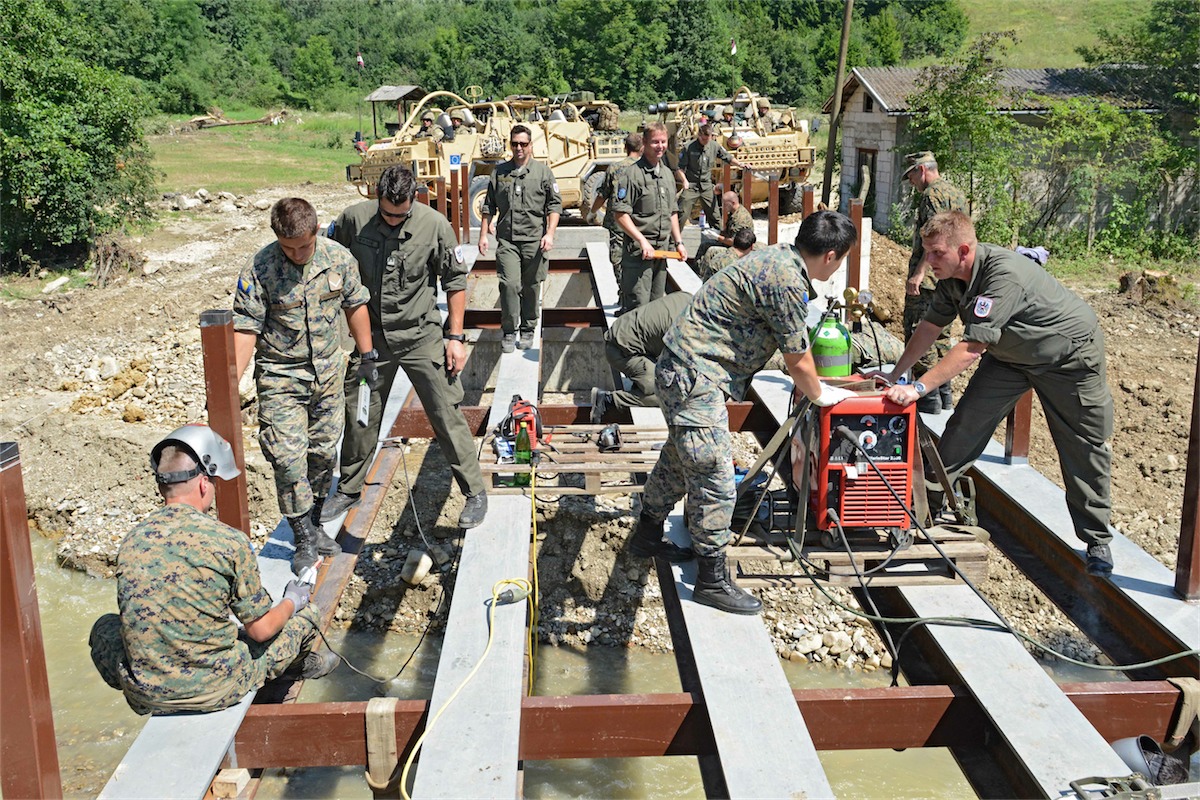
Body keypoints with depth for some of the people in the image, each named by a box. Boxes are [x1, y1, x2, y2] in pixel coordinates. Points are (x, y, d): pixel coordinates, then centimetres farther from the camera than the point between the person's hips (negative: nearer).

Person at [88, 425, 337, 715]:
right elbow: (260, 629, -6)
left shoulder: (132, 540, 0)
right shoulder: (229, 541, -13)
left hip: (144, 696, 3)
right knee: (308, 613, 17)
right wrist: (292, 601, 17)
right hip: (217, 690, -3)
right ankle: (300, 664, 48)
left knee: (105, 626, 34)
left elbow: (132, 622, 14)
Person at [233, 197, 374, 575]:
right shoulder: (259, 270, -15)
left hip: (327, 371, 4)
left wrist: (367, 355, 12)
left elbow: (355, 305, 9)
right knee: (287, 458, -8)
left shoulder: (339, 257, -5)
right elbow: (245, 328, -15)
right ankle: (304, 539, 6)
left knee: (324, 452, 12)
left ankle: (314, 523, 31)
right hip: (280, 376, -3)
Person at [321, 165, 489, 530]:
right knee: (359, 419, 12)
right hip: (369, 336, 2)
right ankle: (348, 490, 32)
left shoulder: (434, 225, -12)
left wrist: (455, 336, -4)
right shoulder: (353, 220, -9)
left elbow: (455, 281, -1)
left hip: (421, 336, -2)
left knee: (447, 417, -1)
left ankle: (475, 492, 13)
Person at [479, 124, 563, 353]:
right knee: (509, 284, -10)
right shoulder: (499, 173, 10)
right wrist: (483, 235, 10)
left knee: (531, 287, 6)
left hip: (534, 240, -1)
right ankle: (509, 332, 1)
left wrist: (550, 234, -8)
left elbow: (554, 205, 2)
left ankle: (528, 330, 20)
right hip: (507, 240, 1)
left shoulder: (543, 171, 4)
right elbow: (489, 206, 15)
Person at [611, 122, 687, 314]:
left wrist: (678, 242, 17)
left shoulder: (668, 174, 16)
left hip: (662, 248, 8)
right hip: (638, 250, -7)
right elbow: (620, 213, -15)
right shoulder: (632, 174, -9)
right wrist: (642, 240, -20)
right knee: (637, 305, -10)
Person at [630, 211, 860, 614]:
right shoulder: (787, 282, -21)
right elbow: (798, 360, -10)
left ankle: (647, 535, 42)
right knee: (714, 480, -4)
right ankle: (712, 579, 6)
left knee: (680, 458, 25)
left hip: (680, 369, 11)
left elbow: (793, 349, 25)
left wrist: (811, 384, 34)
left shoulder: (776, 257, 11)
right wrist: (820, 395, 9)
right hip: (695, 378, -11)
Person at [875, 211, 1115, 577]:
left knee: (1085, 450, 1)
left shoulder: (1003, 275, -38)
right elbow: (929, 327, -2)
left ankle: (1097, 541, 13)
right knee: (967, 421, -2)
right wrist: (895, 375, -6)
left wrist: (918, 388, -40)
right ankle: (929, 499, 7)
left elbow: (971, 348, -40)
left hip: (1070, 354, -7)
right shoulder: (953, 275, -12)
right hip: (1012, 353, 7)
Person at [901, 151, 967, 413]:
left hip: (928, 280, -10)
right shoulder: (957, 193, 19)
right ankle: (944, 394, 23)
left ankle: (928, 397, -7)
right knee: (940, 335, 17)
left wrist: (918, 273, -26)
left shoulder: (933, 193, -11)